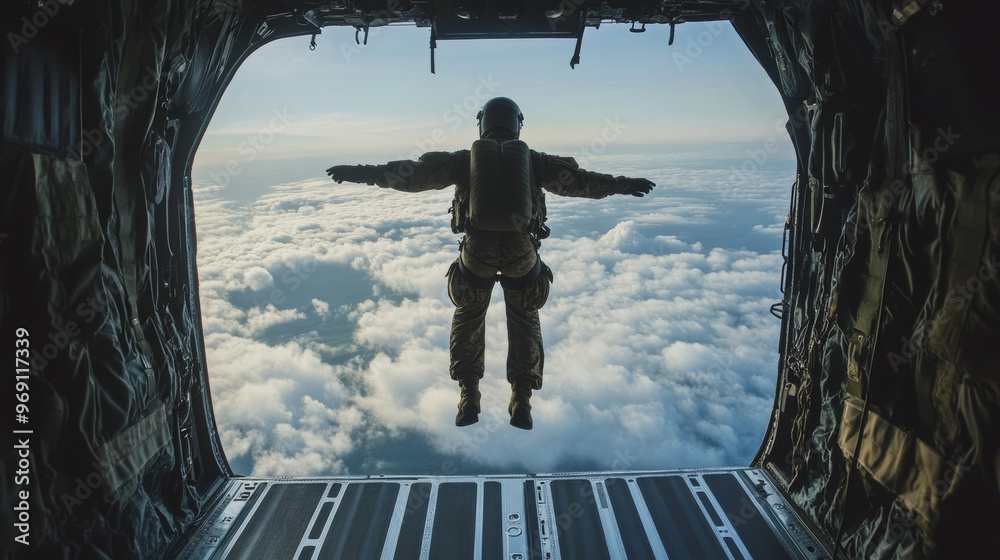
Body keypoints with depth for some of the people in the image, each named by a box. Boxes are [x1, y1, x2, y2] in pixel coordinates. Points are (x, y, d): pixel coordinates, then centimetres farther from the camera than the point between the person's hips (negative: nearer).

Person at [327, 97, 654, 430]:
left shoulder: (463, 160, 6)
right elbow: (579, 180, 11)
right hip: (522, 255, 1)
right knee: (525, 324, 21)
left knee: (467, 320, 23)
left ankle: (469, 397, 17)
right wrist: (623, 184, 23)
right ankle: (521, 402, 15)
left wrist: (360, 173, 10)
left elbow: (413, 174, 4)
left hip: (476, 253, 0)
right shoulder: (533, 160, 8)